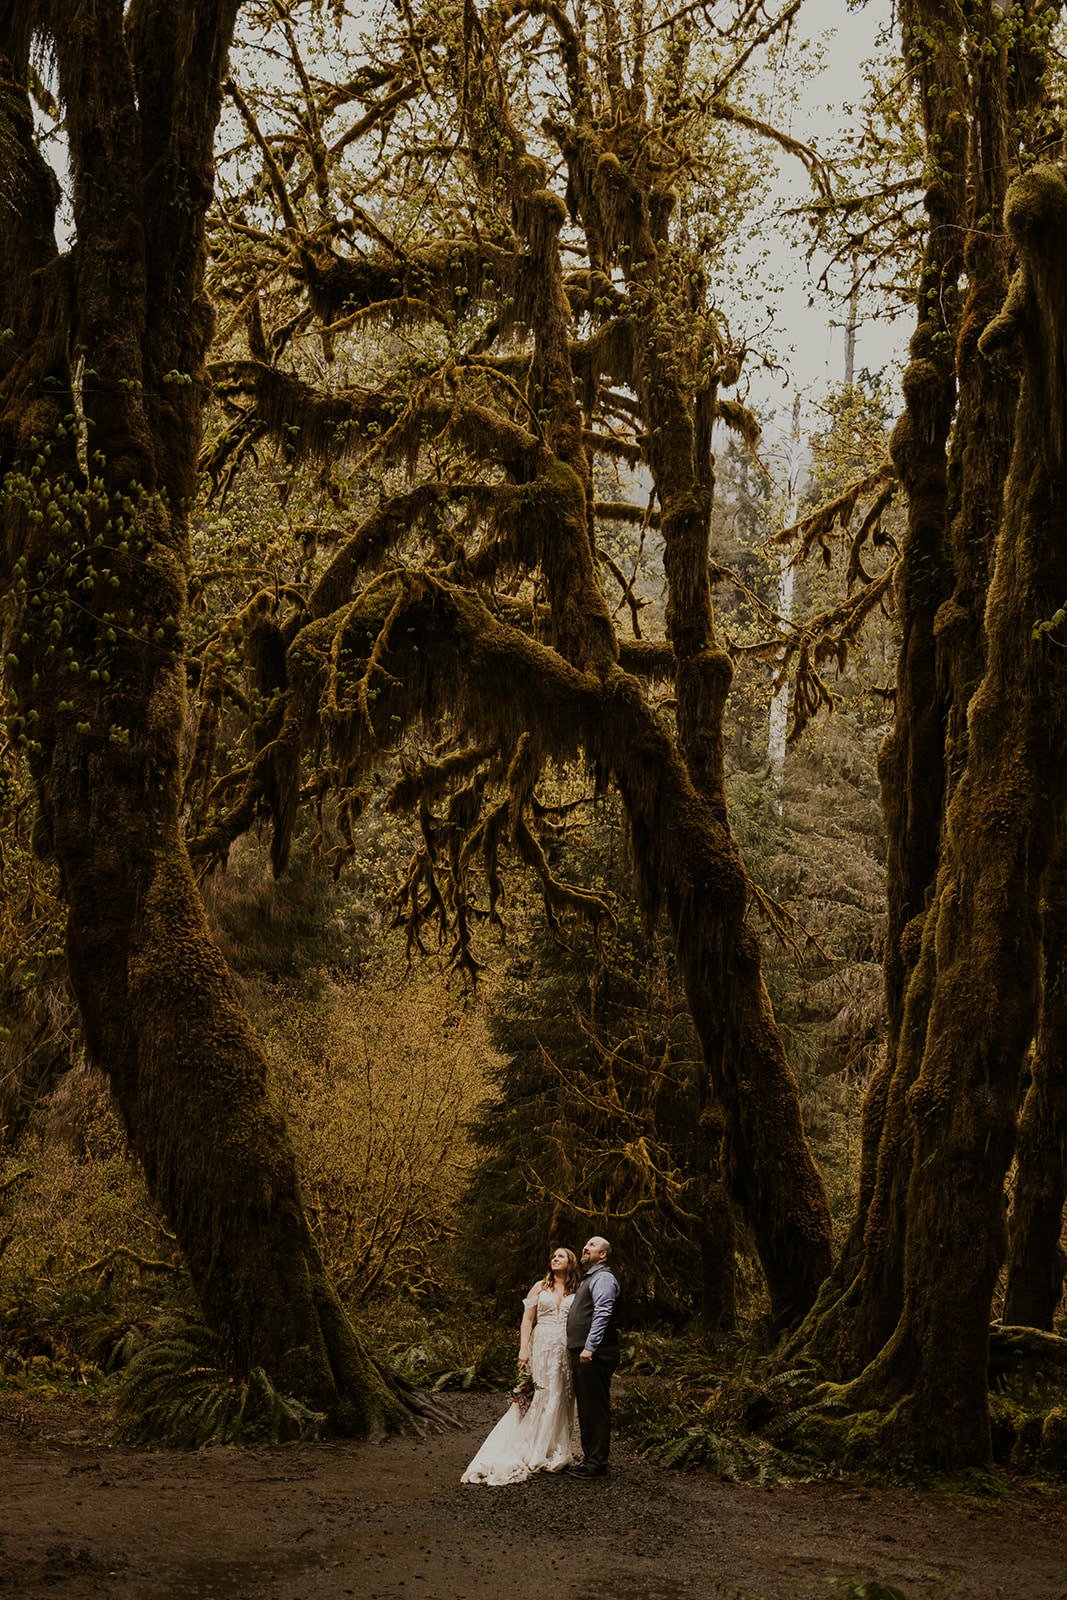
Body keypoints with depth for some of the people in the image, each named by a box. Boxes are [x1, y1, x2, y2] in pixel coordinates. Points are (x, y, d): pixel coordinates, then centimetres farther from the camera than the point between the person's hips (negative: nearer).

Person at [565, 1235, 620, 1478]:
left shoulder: (603, 1278, -11)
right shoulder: (588, 1279, 22)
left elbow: (602, 1314, -22)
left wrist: (590, 1348, -26)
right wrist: (577, 1348, 21)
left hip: (594, 1355, -11)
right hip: (581, 1352, 11)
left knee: (596, 1407, -6)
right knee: (585, 1407, 16)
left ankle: (597, 1462, -2)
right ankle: (589, 1457, 24)